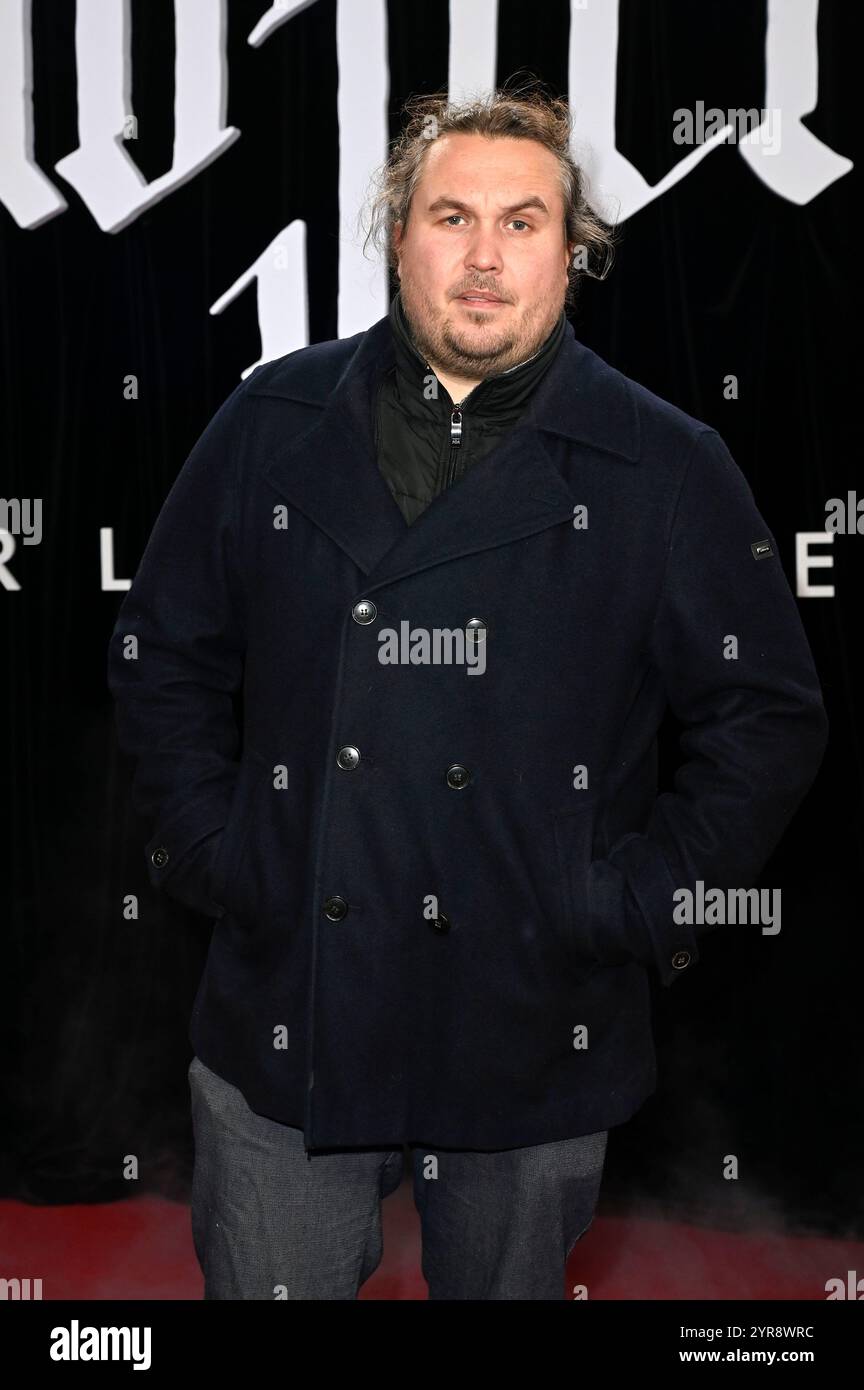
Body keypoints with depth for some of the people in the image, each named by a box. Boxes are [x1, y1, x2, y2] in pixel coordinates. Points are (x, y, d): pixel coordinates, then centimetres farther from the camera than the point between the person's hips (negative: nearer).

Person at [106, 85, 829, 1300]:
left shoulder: (668, 468, -2)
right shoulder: (276, 424, 3)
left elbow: (769, 718, 2)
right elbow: (164, 659, 10)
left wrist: (644, 901, -5)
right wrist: (208, 851, 0)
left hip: (539, 1045, 0)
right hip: (284, 1027, 1)